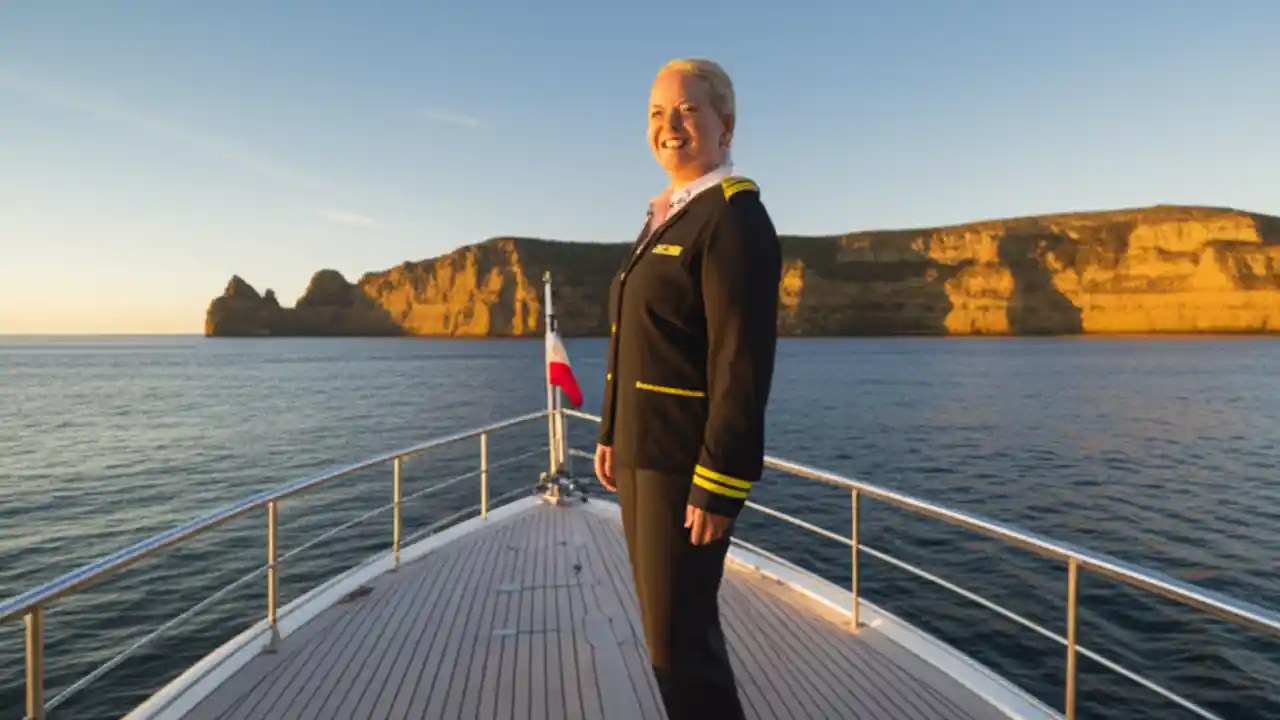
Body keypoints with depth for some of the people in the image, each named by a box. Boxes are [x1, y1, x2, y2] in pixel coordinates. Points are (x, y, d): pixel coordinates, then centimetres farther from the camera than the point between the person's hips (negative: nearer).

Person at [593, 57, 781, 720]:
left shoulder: (734, 217, -13)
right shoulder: (663, 217, 14)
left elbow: (744, 364, -19)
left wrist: (718, 484, -21)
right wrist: (613, 435, 15)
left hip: (688, 463, -9)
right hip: (643, 453, 9)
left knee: (678, 636, 0)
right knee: (667, 622, 18)